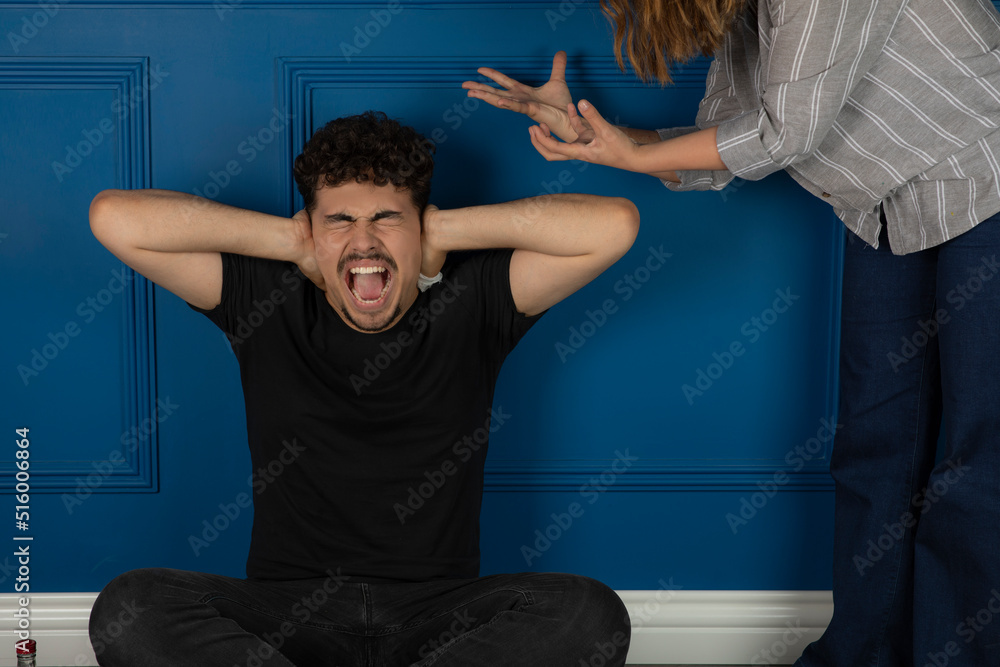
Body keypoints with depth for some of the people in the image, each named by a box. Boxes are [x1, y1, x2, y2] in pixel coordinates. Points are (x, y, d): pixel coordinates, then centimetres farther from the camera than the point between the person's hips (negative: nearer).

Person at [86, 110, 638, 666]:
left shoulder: (470, 299, 4)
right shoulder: (267, 299, 5)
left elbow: (614, 224, -7)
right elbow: (115, 217, -2)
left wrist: (448, 229, -2)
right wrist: (285, 237, -1)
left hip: (437, 615, 0)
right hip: (287, 614, 0)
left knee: (591, 614, -29)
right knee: (129, 605, -25)